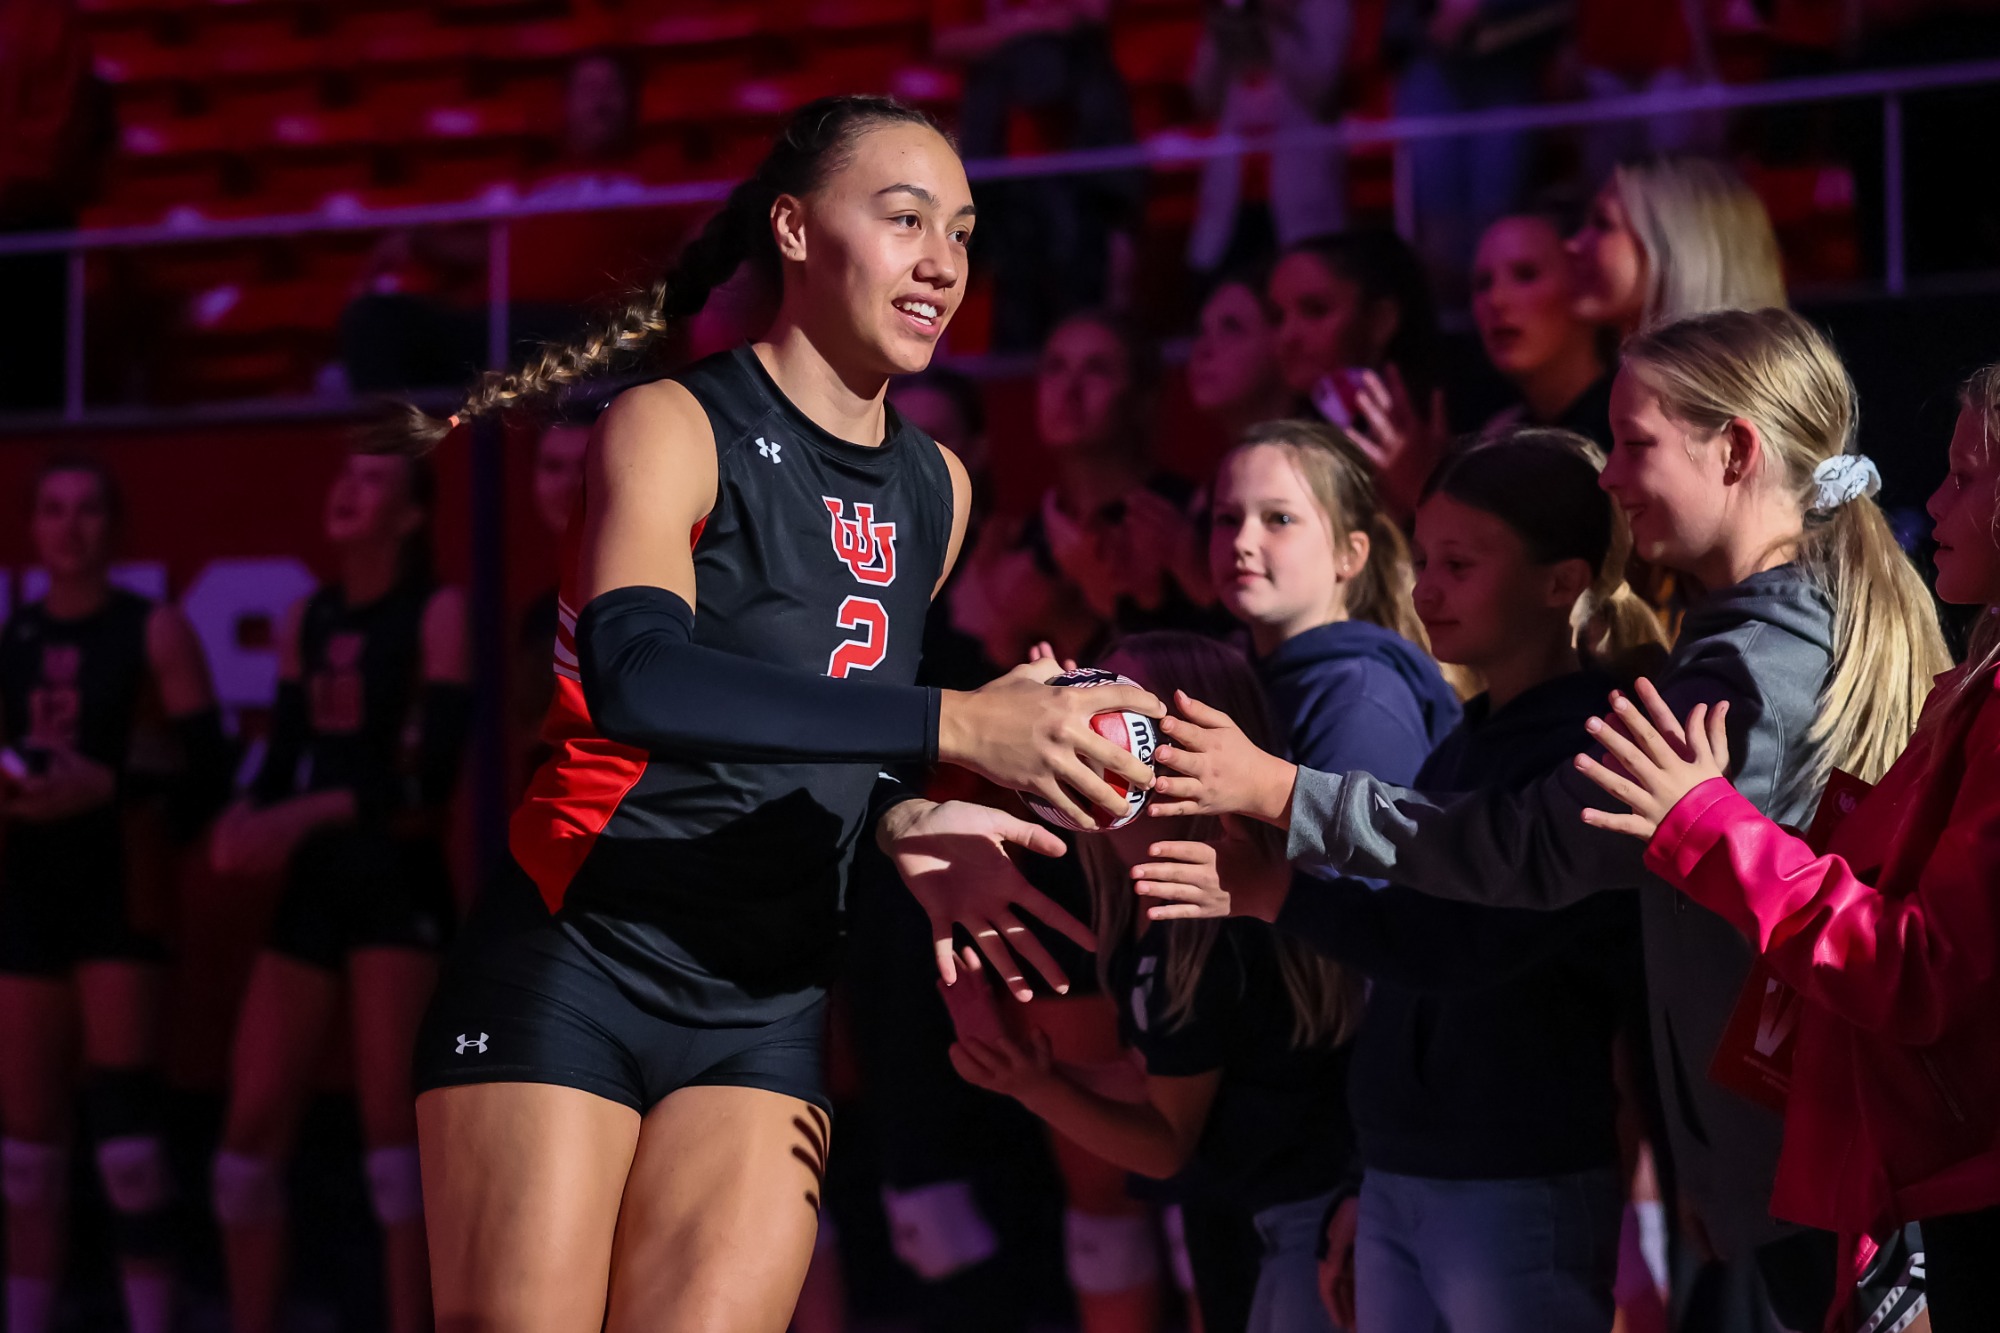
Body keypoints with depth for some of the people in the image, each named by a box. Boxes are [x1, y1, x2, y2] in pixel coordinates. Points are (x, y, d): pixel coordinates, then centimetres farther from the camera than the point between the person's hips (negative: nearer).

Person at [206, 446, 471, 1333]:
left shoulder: (438, 612, -5)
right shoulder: (308, 619, 14)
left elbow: (435, 773, -14)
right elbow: (283, 757, 13)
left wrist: (309, 813, -23)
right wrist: (247, 820, -9)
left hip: (400, 888, -6)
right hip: (312, 889, 6)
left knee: (393, 1129, -7)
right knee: (252, 1127, 2)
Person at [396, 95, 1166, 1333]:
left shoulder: (936, 491, 11)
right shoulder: (675, 428, -8)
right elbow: (636, 677, -27)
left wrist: (907, 825, -2)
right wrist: (954, 724, -35)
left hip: (767, 1005, 5)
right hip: (574, 964, -5)